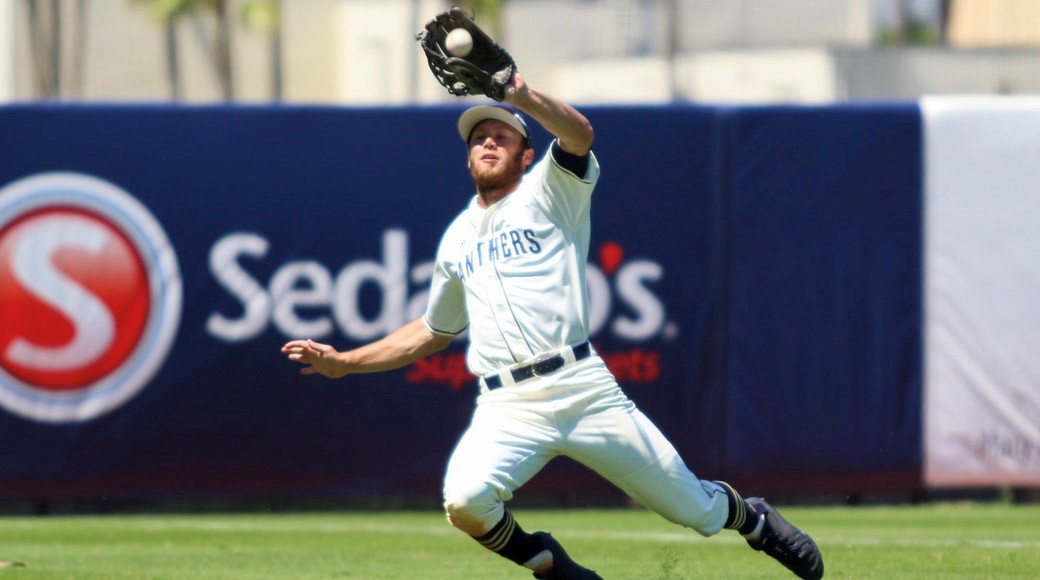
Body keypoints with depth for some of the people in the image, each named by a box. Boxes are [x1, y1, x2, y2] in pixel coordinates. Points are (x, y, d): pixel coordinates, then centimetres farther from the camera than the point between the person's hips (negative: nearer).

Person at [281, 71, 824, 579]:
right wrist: (344, 362, 26)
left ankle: (749, 517, 39)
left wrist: (520, 94, -32)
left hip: (582, 387, -3)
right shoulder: (455, 240, 21)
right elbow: (432, 331, 33)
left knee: (693, 507, 2)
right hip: (507, 408, 3)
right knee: (465, 501, -28)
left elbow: (579, 134, -15)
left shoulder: (547, 193, 7)